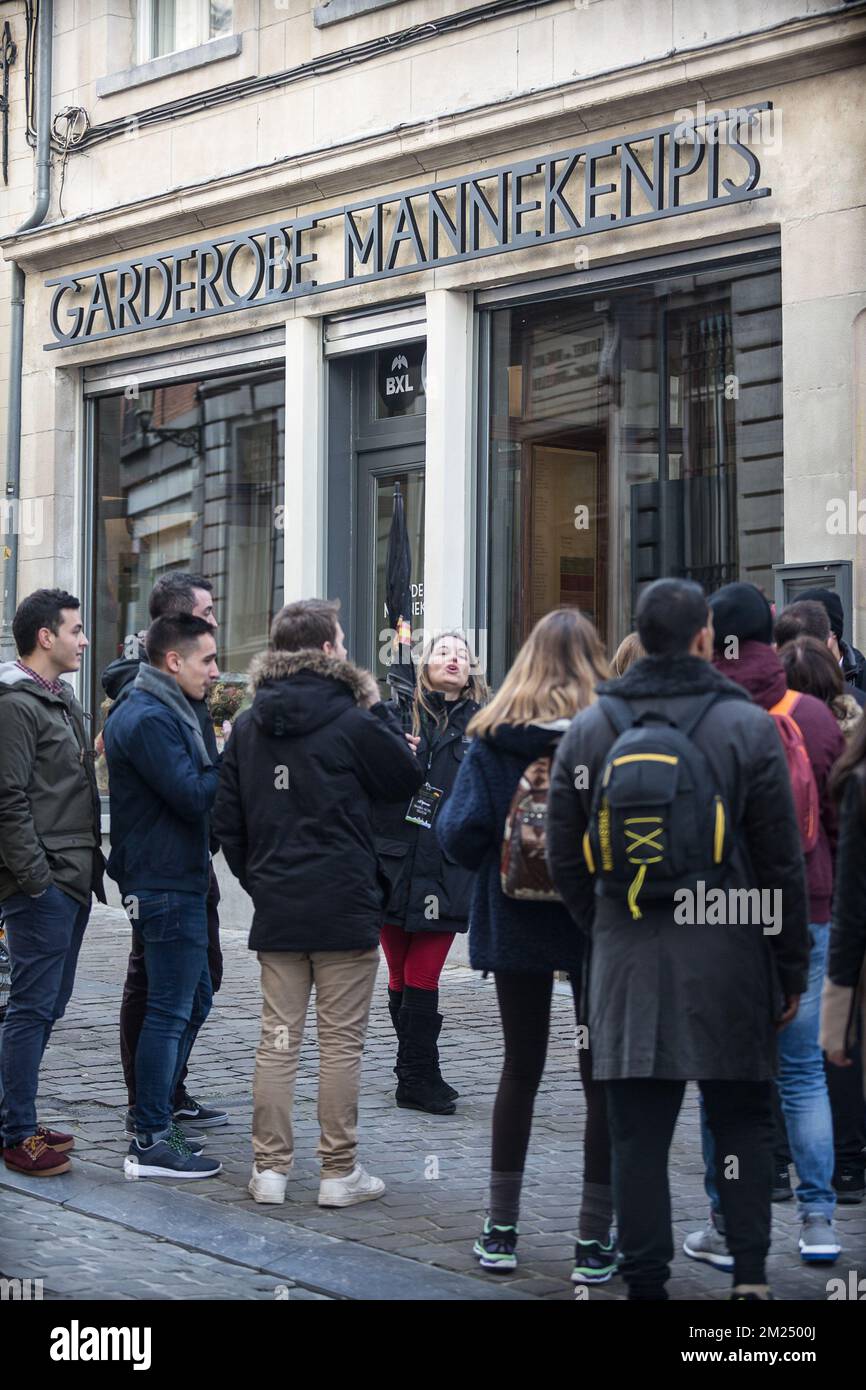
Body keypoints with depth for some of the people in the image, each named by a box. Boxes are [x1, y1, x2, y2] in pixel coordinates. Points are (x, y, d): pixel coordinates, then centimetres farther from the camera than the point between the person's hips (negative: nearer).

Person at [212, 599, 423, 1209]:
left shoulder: (248, 727, 6)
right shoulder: (353, 721, -10)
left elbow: (228, 820, 9)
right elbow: (407, 779, 3)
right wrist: (379, 709, 8)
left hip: (275, 908, 5)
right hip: (346, 907, -5)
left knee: (278, 1037, 9)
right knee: (342, 1041, 2)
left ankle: (270, 1167, 11)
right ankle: (339, 1171, 6)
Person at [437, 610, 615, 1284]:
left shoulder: (493, 735, -4)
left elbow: (459, 831, -10)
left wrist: (496, 865, 8)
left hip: (516, 924, 2)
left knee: (521, 1068, 14)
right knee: (604, 1075, 7)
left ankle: (501, 1230, 18)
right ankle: (595, 1241, 8)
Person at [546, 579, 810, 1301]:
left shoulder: (588, 730, 4)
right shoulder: (746, 726, -4)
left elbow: (566, 860, 7)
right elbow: (782, 862, -2)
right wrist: (791, 970, 5)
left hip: (627, 963, 2)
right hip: (727, 962, -2)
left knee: (639, 1134, 6)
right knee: (744, 1123, 11)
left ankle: (645, 1281, 8)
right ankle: (751, 1271, 5)